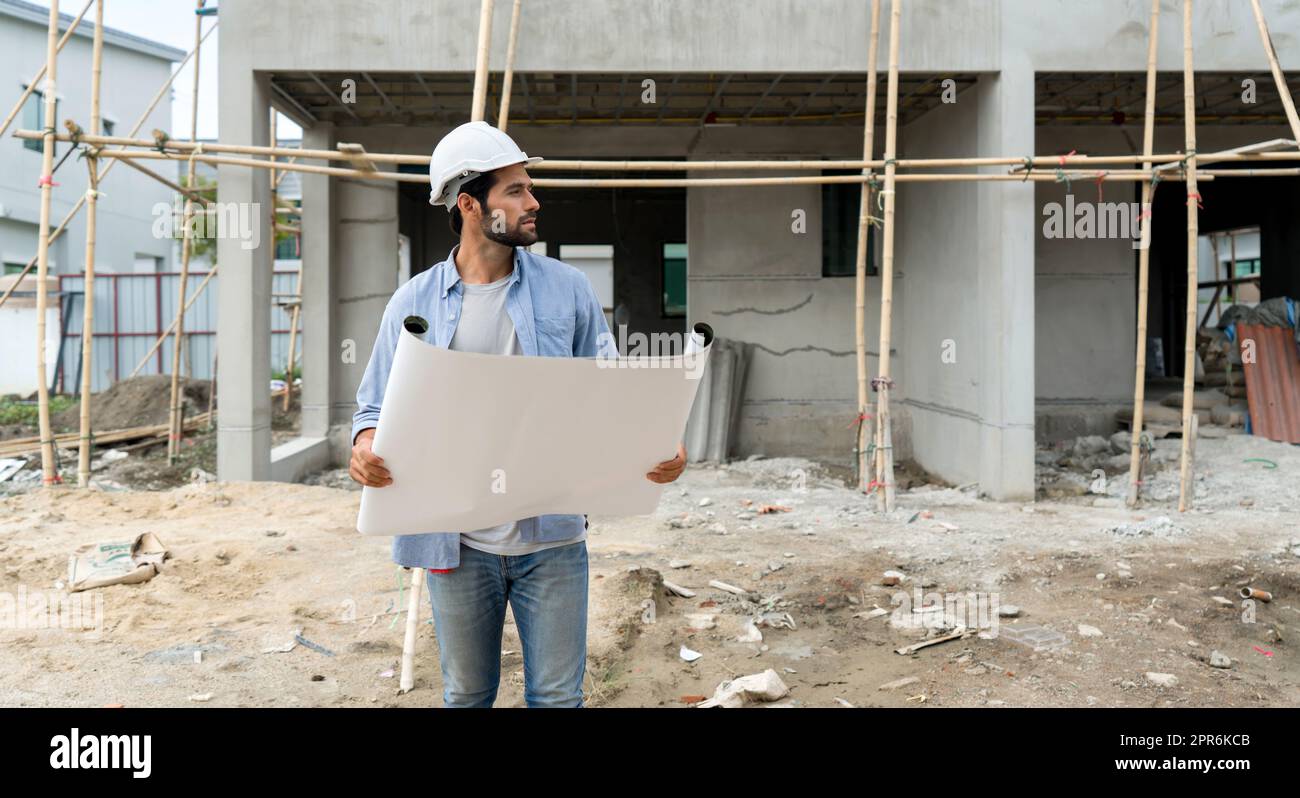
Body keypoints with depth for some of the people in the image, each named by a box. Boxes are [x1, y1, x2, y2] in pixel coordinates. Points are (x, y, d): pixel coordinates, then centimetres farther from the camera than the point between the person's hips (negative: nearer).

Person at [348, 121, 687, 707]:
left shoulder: (567, 290, 1)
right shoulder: (414, 302, 1)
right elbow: (377, 404, 6)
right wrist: (366, 446, -18)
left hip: (552, 537, 0)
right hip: (458, 542, 1)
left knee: (558, 695, 9)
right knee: (466, 695, 17)